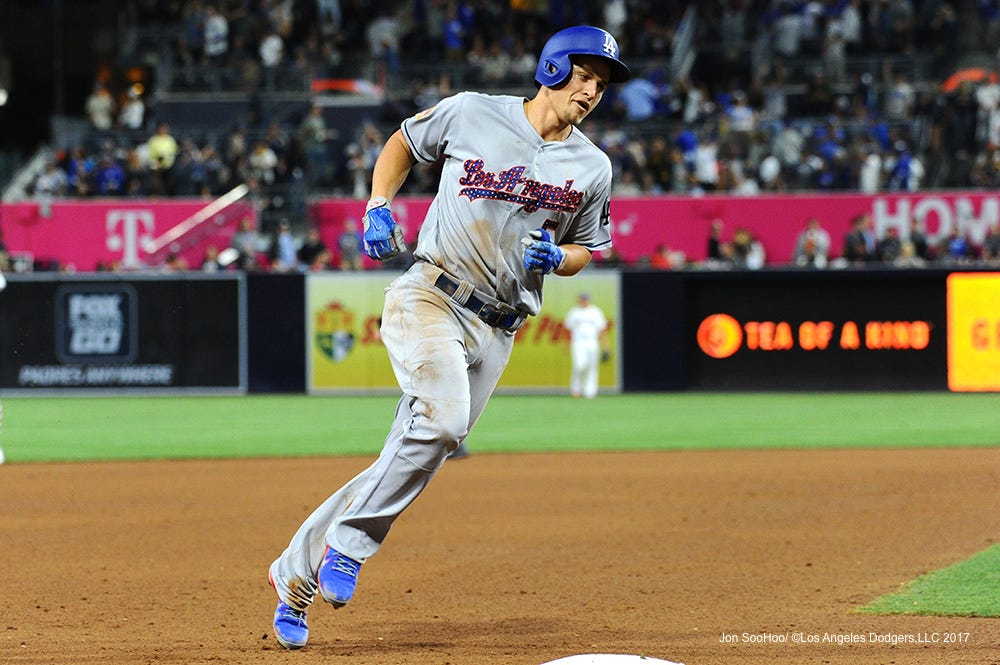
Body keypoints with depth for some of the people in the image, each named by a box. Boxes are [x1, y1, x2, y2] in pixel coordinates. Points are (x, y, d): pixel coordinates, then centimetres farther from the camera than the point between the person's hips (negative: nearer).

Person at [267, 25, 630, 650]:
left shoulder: (593, 168, 6)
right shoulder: (471, 113, -1)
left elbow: (584, 251, 19)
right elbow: (403, 142, 16)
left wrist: (556, 257, -5)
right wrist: (378, 208, 1)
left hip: (495, 332, 4)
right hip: (428, 298, -4)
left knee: (419, 452, 0)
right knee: (442, 416, -30)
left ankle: (298, 575, 14)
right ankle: (349, 542, -15)